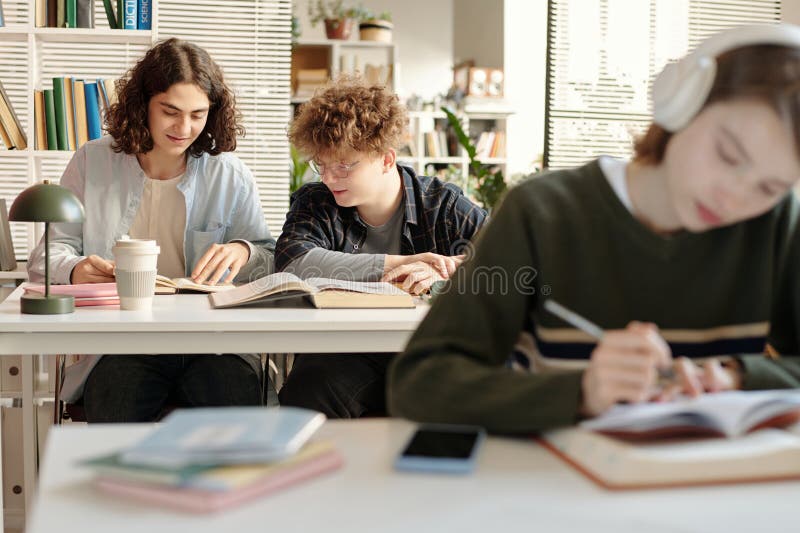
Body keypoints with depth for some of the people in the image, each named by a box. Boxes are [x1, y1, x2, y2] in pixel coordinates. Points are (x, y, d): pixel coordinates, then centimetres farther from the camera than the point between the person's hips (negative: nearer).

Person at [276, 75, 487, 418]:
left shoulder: (444, 206, 5)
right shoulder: (314, 203, 8)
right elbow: (292, 262, -13)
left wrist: (441, 276, -22)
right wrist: (399, 262, -14)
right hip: (342, 352, 1)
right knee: (307, 390, -32)